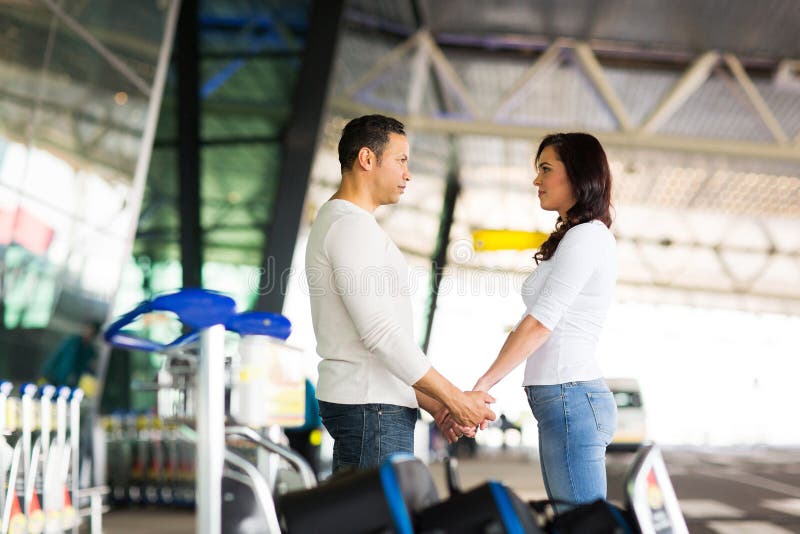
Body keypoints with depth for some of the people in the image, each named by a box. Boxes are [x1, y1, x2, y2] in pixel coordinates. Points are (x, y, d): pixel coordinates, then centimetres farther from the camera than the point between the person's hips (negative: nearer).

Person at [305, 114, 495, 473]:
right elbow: (380, 334, -21)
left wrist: (432, 404, 16)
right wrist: (455, 398, -16)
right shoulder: (353, 226, -13)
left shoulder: (340, 222, 20)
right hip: (371, 407, -11)